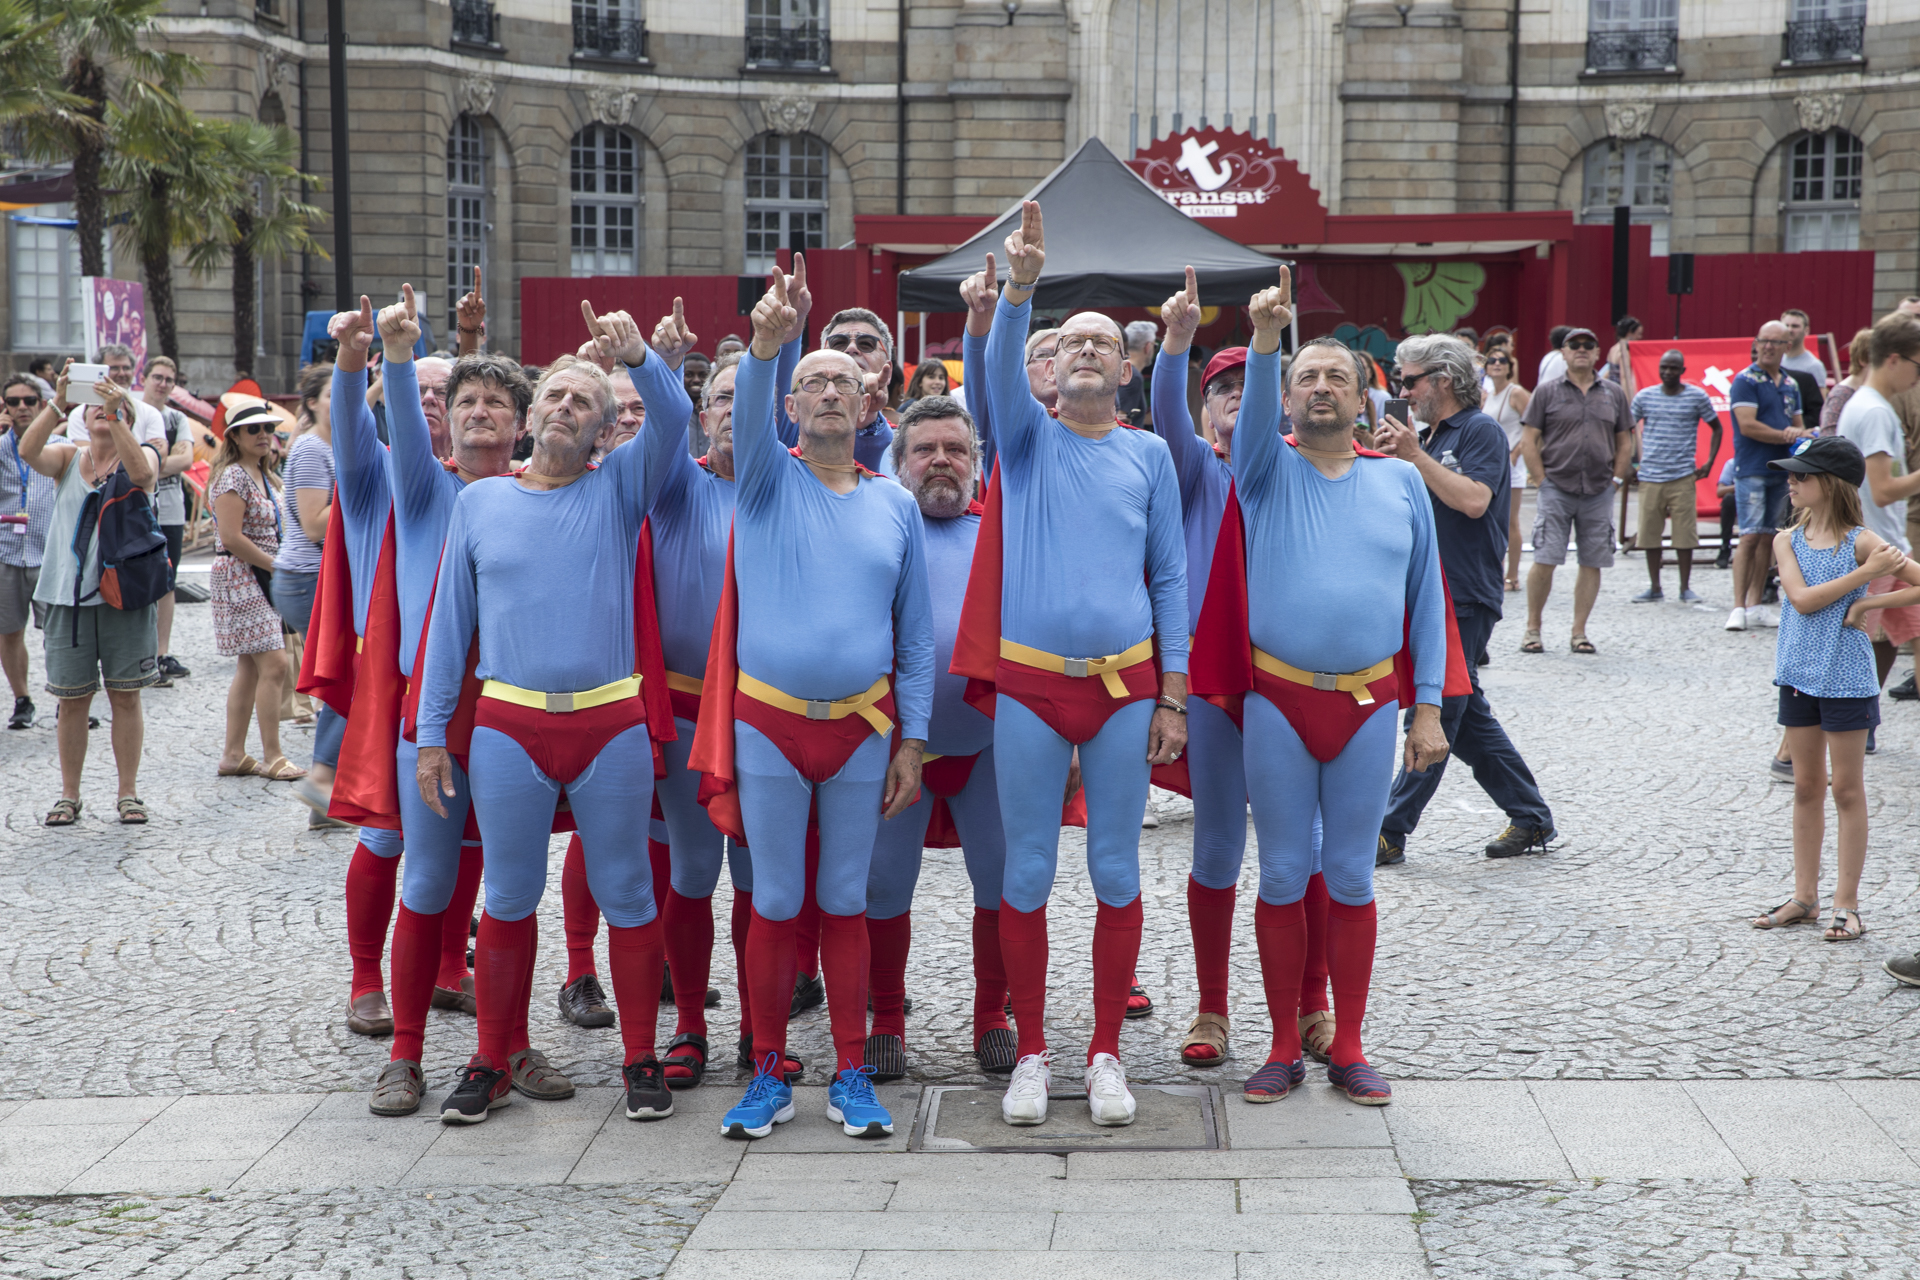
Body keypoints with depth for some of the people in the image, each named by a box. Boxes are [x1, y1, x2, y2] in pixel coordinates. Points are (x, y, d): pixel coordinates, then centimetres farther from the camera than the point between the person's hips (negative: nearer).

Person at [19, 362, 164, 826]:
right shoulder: (68, 456, 7)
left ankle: (129, 793, 12)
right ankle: (69, 795, 14)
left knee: (125, 697, 4)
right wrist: (57, 403, -25)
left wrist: (116, 413, -30)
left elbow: (140, 472, -22)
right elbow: (29, 451, -13)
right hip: (69, 595, 2)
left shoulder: (142, 454, 2)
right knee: (72, 698, 6)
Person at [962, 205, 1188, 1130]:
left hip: (1126, 687, 1)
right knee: (1026, 877, 4)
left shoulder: (1149, 455, 9)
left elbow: (1171, 578, 8)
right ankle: (1031, 1055, 15)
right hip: (1028, 684, -1)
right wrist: (1019, 287, -33)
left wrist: (1173, 697, 1)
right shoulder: (1027, 436, 7)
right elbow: (1000, 370, -15)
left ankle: (1106, 1054, 16)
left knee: (1116, 875, 5)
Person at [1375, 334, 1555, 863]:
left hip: (1464, 600, -10)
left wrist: (1414, 455, -20)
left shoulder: (1482, 432, -9)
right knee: (1467, 719, 11)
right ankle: (1532, 819, 18)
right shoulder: (1433, 437, 18)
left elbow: (1473, 500, -23)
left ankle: (1390, 833, -5)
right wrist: (1391, 459, 5)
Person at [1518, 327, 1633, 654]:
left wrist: (1616, 480, 6)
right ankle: (1533, 628, 5)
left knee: (1592, 563, 3)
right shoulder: (1547, 391, 3)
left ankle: (1579, 632, 11)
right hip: (1556, 489, -3)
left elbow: (1625, 443, 16)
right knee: (1545, 560, -7)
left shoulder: (1613, 394, 12)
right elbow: (1528, 440, 1)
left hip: (1599, 492, 3)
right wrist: (1544, 480, -5)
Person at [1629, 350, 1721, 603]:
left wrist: (1709, 463, 4)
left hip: (1683, 477, -2)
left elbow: (1716, 428, 12)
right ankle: (1655, 588, 14)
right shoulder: (1645, 397, 5)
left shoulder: (1697, 397, 2)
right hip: (1650, 477, 2)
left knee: (1684, 534, -2)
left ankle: (1686, 587, 10)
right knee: (1649, 533, 3)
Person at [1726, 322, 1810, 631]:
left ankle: (1755, 605, 12)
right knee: (1750, 537, -12)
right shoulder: (1745, 380, -5)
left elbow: (1799, 426, 18)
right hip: (1752, 470, -6)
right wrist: (1786, 436, -9)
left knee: (1769, 538, 7)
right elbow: (1748, 425, -15)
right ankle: (1739, 607, -12)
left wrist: (1798, 433, -7)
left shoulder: (1791, 384, 15)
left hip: (1782, 471, 7)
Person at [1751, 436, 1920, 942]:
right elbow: (1802, 600, -13)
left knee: (1847, 790, 3)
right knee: (1807, 788, 13)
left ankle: (1847, 904, 9)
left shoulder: (1861, 541, -9)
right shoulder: (1788, 540, 3)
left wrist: (1870, 602, -15)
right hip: (1799, 674, 4)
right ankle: (1805, 896, 22)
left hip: (1846, 677, -4)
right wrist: (1865, 573, -16)